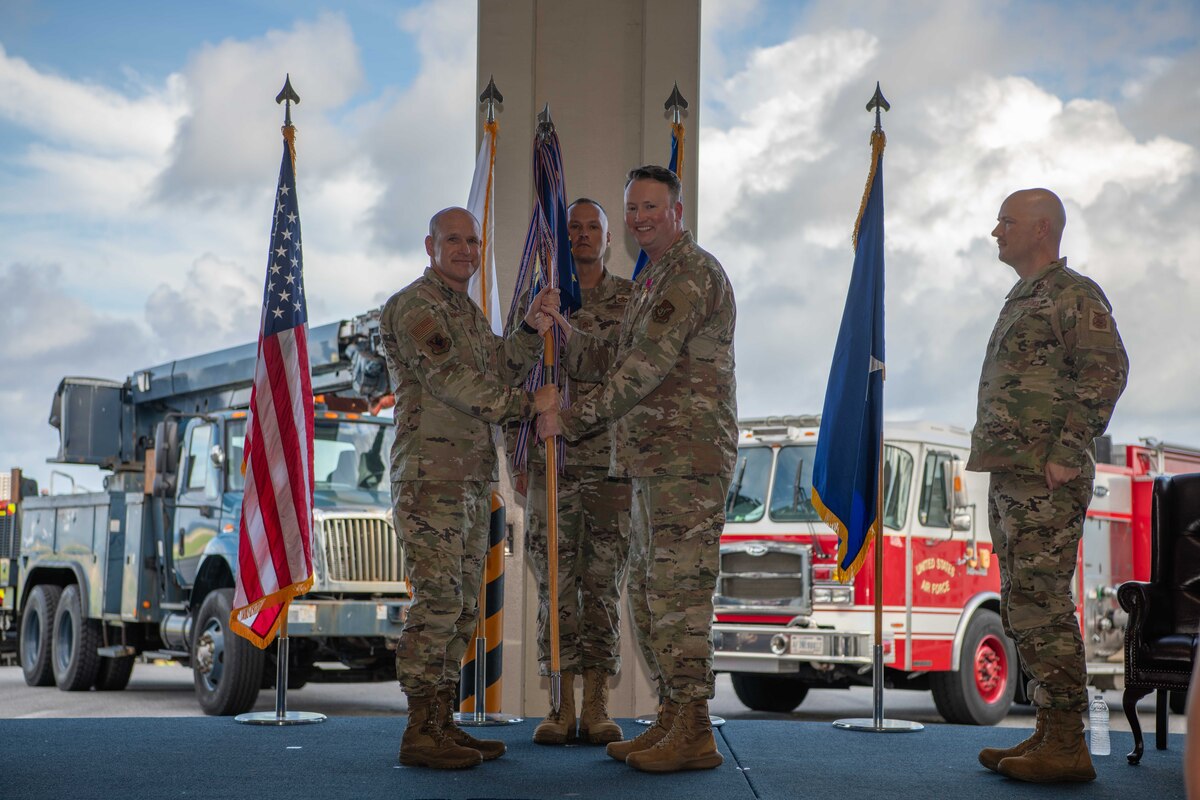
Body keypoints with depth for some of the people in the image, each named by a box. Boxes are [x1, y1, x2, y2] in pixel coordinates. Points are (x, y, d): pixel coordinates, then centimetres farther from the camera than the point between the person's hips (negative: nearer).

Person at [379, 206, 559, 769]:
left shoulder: (469, 312, 22)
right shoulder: (414, 305, -7)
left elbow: (499, 372, 11)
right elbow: (450, 379, -17)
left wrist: (530, 331, -5)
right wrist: (527, 404, -17)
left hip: (472, 479, 9)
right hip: (430, 474, -9)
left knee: (463, 606, 9)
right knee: (437, 600, -12)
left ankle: (443, 722, 14)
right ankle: (421, 732, -9)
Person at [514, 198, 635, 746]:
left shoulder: (633, 300, 6)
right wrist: (518, 460, 3)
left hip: (614, 463, -1)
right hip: (553, 463, 1)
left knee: (604, 586, 1)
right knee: (557, 586, 1)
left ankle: (596, 708, 7)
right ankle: (562, 707, 7)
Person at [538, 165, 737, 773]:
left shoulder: (693, 274, -11)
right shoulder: (653, 279, 22)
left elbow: (645, 368, -17)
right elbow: (619, 364, 19)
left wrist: (573, 420, -12)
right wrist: (564, 335, 5)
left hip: (687, 459, -10)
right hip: (654, 460, 10)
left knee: (678, 590, -10)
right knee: (648, 592, 12)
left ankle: (694, 734, -7)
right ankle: (671, 721, 18)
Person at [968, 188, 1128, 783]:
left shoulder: (1073, 294, -7)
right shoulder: (1021, 300, 22)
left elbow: (1106, 372, -18)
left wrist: (1066, 455, -21)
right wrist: (995, 462, 17)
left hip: (1046, 480, -10)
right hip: (1010, 478, 10)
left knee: (1042, 607, -11)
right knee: (1022, 610, 11)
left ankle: (1067, 749, -8)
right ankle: (1048, 731, 17)